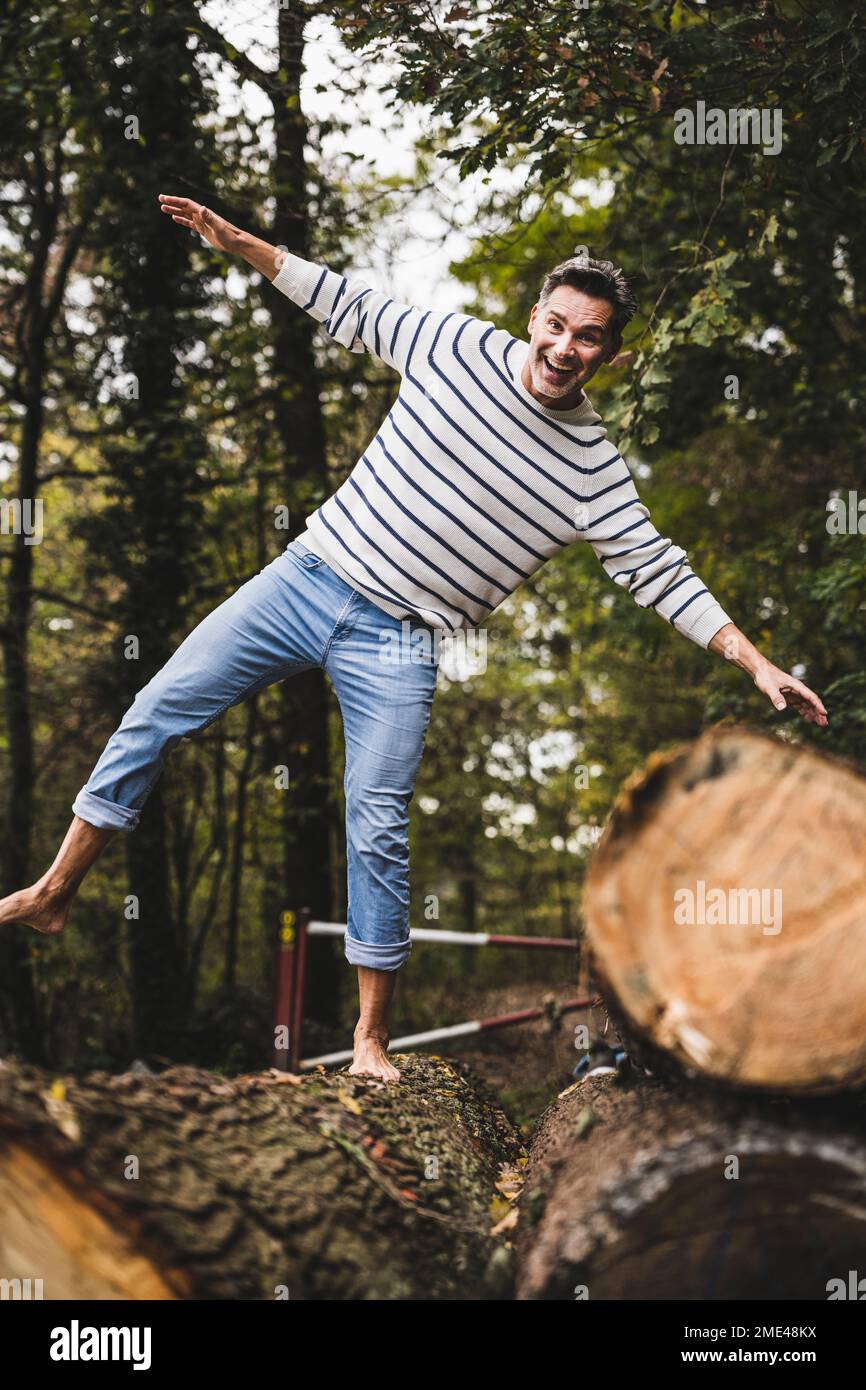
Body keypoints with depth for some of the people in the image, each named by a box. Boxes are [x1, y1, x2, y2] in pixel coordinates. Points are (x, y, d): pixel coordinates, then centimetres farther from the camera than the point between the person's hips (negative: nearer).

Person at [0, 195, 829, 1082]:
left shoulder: (595, 472, -6)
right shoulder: (459, 348, -2)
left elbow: (660, 574, -3)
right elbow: (353, 309, 9)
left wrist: (756, 663, -10)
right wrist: (236, 242, 7)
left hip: (397, 645, -2)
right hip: (309, 576, 2)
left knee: (378, 831, -7)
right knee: (160, 709, -1)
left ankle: (372, 1034, 9)